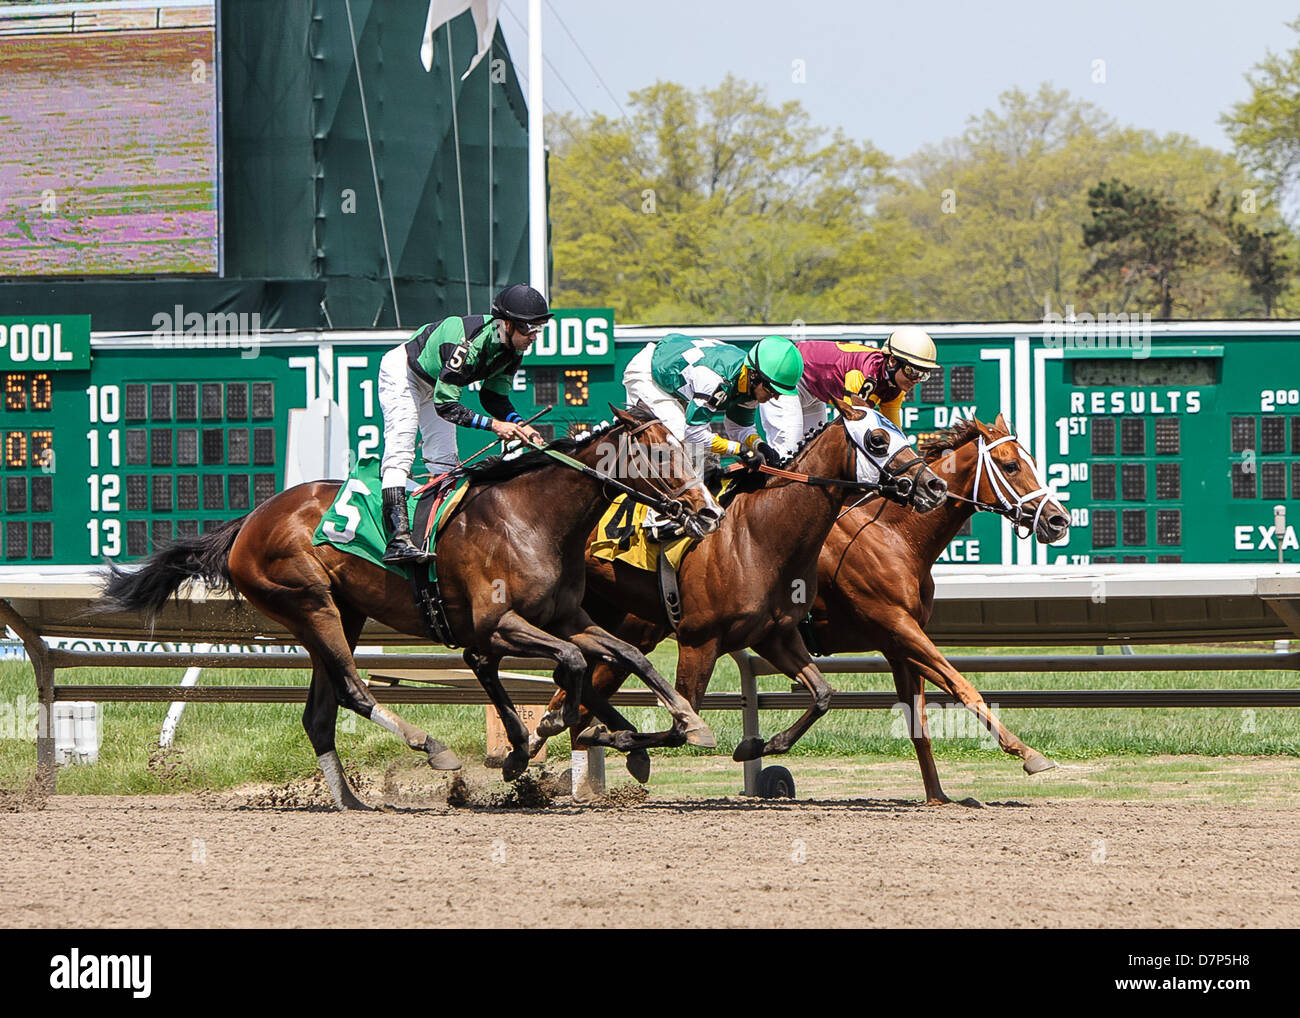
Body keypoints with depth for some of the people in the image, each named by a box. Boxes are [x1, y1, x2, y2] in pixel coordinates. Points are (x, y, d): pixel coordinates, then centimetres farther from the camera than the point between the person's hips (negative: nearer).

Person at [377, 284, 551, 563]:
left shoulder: (513, 348, -15)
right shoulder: (469, 343, -40)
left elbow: (494, 397, -2)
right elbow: (444, 405, -37)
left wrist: (520, 425, -19)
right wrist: (493, 424, -39)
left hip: (436, 382, 9)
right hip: (402, 373, -9)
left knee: (445, 458, 5)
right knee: (400, 450, -22)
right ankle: (399, 538, -34)